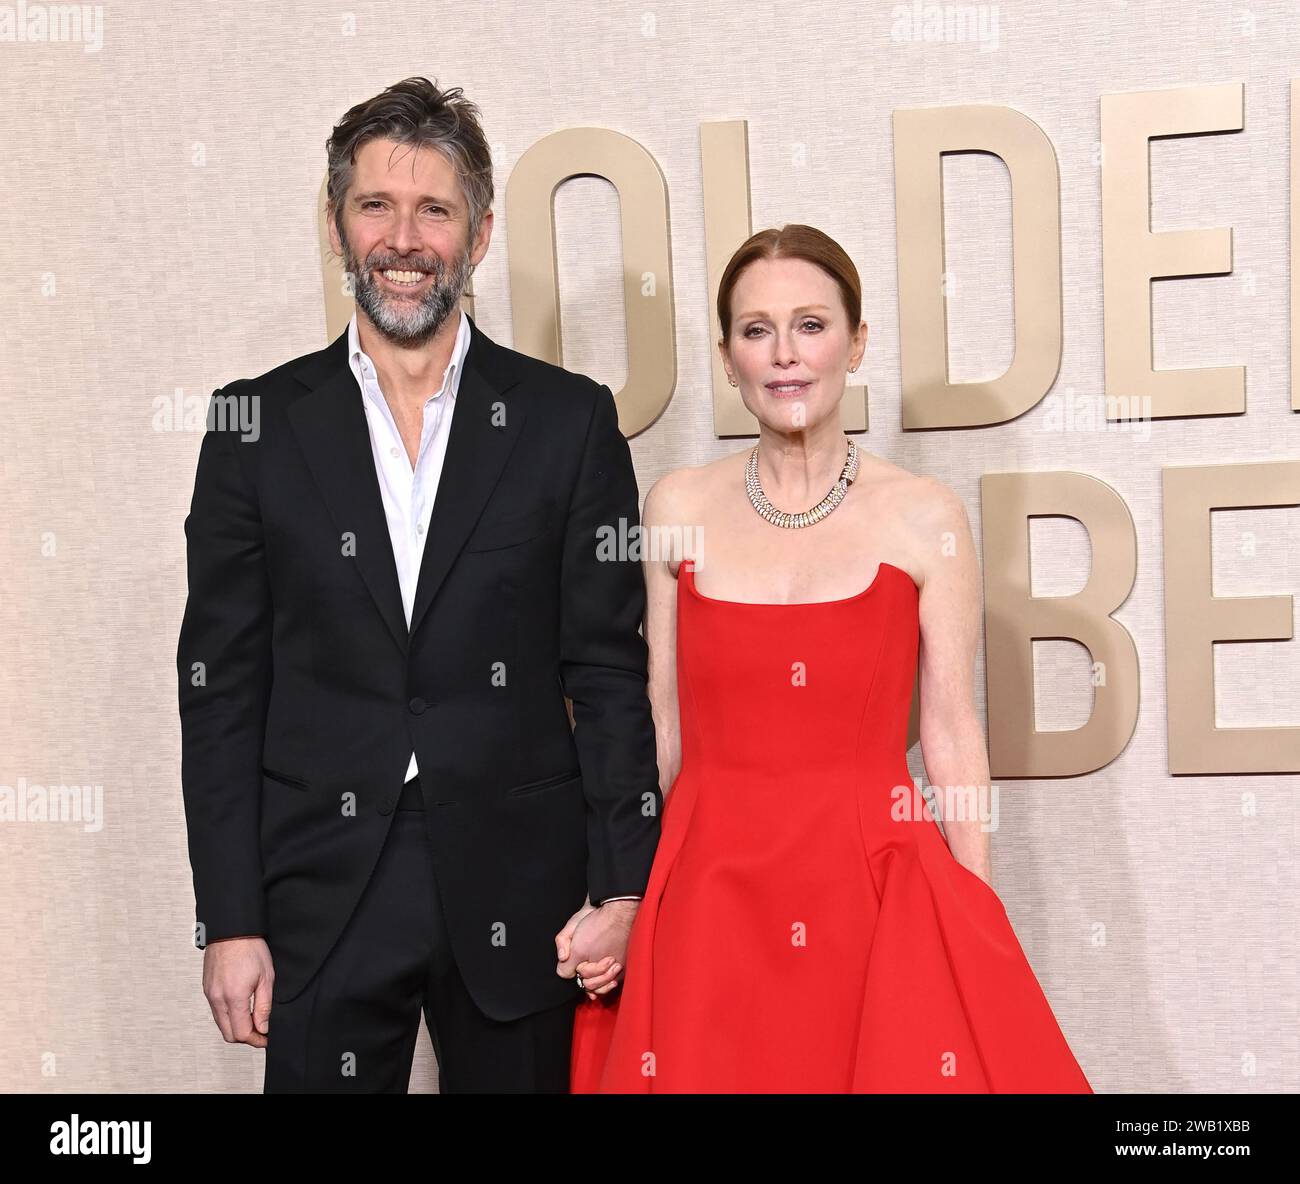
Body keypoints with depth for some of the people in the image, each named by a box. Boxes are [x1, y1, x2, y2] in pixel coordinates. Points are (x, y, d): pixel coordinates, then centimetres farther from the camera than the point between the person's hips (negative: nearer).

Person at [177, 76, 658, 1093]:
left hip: (519, 894, 0)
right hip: (320, 897, 1)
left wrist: (621, 885, -4)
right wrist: (230, 921, -2)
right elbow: (221, 686, 1)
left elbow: (610, 668, 0)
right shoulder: (259, 425, 2)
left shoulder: (568, 419, 0)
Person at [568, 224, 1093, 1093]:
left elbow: (951, 730, -2)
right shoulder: (679, 508, 2)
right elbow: (662, 720, 5)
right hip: (710, 890, 2)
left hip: (880, 889, -1)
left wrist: (980, 930, -3)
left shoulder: (925, 516, -4)